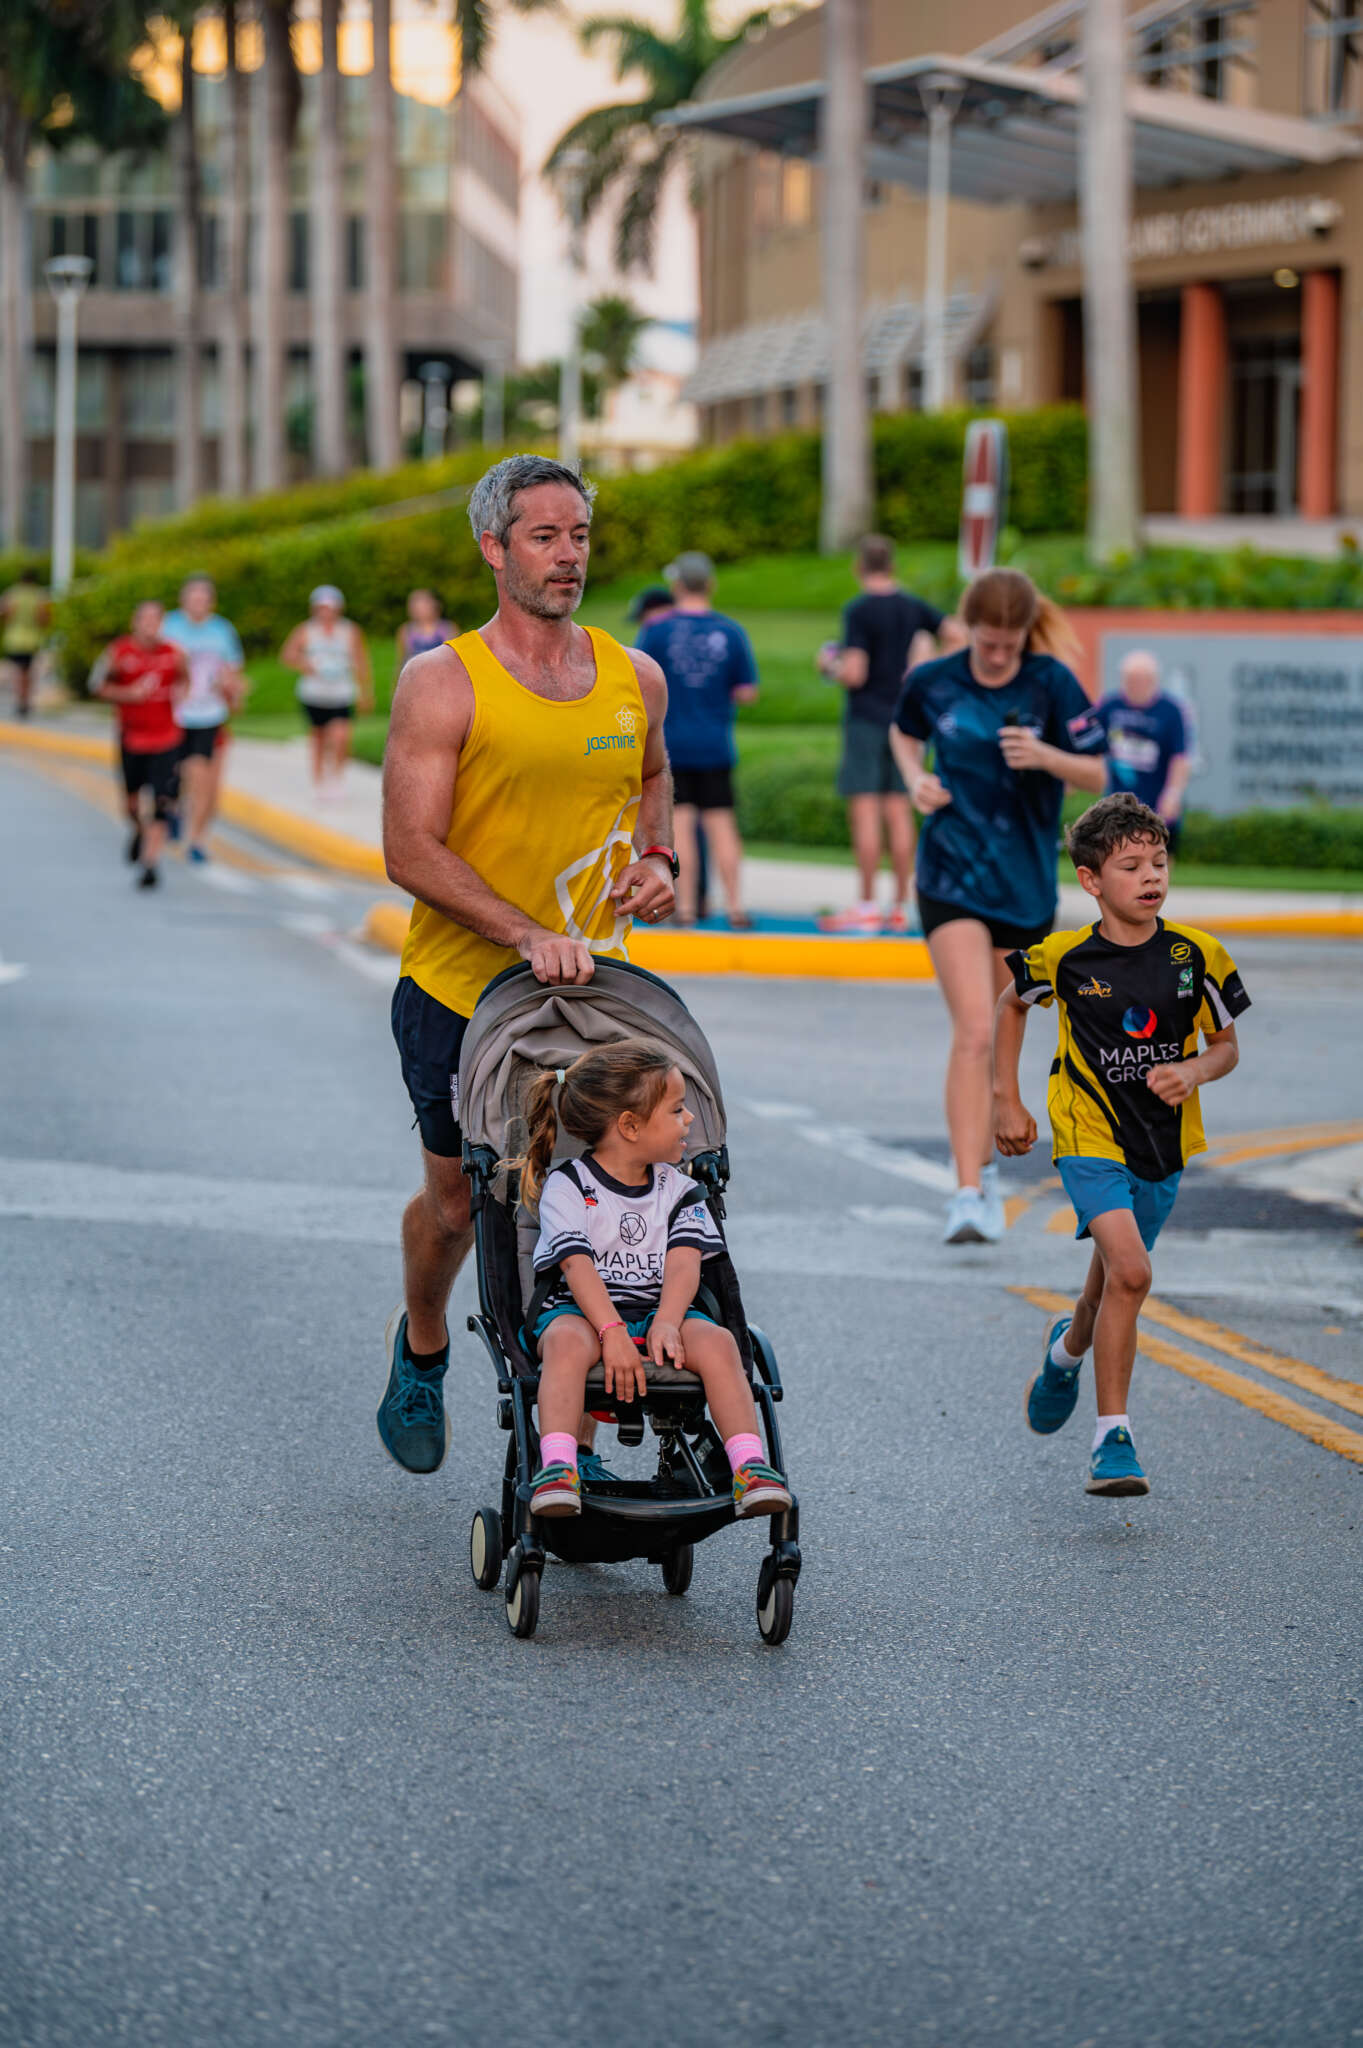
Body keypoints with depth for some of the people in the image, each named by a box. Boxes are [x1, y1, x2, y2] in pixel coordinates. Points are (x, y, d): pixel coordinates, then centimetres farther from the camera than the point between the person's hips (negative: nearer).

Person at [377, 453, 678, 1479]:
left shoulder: (636, 678, 4)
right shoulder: (444, 683, -11)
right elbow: (412, 851, -17)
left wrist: (658, 857, 5)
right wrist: (528, 935, -27)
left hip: (588, 987, 3)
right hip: (458, 990, -3)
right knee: (456, 1202, 10)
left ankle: (566, 1413, 7)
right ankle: (420, 1351, 40)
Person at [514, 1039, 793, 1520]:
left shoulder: (678, 1190, 12)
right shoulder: (566, 1186, -1)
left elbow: (684, 1263, -3)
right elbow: (577, 1265, -15)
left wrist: (666, 1324, -23)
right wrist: (613, 1333, -29)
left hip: (661, 1309, 3)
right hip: (581, 1310, -3)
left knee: (715, 1340, -27)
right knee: (567, 1339, -38)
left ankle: (749, 1466, -32)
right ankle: (556, 1467, -47)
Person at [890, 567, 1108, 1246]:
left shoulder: (1052, 684, -7)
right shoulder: (932, 682, -3)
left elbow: (1098, 774, -4)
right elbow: (904, 732, 19)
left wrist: (1045, 756, -22)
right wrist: (915, 778, -1)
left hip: (1027, 884, 1)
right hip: (952, 878, -1)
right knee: (973, 1030, -17)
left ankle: (982, 1166, 36)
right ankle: (967, 1192, -21)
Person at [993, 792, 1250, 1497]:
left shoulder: (1197, 955, -6)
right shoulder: (1063, 956, -10)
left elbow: (1227, 1046, 6)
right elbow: (1011, 1004, 10)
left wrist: (1194, 1070, -16)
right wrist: (1006, 1100, 8)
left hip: (1163, 1143, 4)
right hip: (1090, 1137, -4)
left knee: (1111, 1280, 16)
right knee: (1130, 1274, -21)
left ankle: (1068, 1348, 52)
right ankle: (1112, 1439, -15)